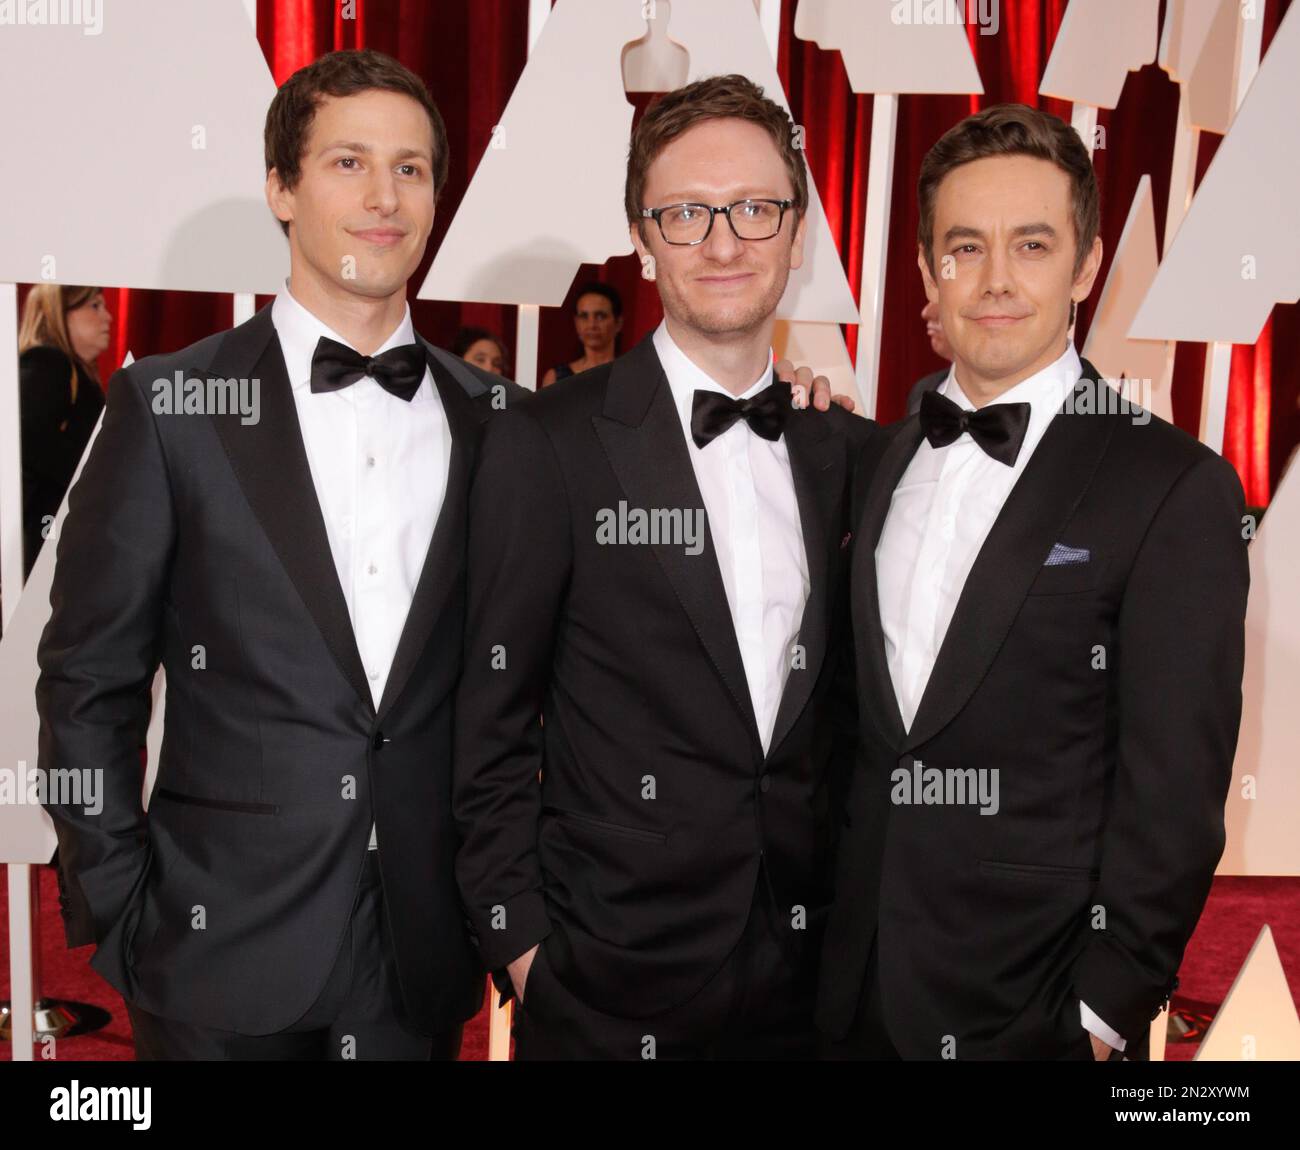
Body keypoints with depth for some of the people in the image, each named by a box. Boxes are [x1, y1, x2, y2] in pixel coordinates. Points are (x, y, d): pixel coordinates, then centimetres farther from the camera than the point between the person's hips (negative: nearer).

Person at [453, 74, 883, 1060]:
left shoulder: (853, 453, 3)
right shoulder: (547, 444, -10)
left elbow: (853, 706, 9)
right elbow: (493, 727, -7)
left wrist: (860, 922, 5)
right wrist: (520, 941, -7)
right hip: (609, 985, -3)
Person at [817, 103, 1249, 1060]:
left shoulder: (1176, 490, -13)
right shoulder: (880, 463, 4)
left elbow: (1173, 796, -12)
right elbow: (864, 729, 7)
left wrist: (1106, 1013, -11)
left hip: (1032, 1011, -4)